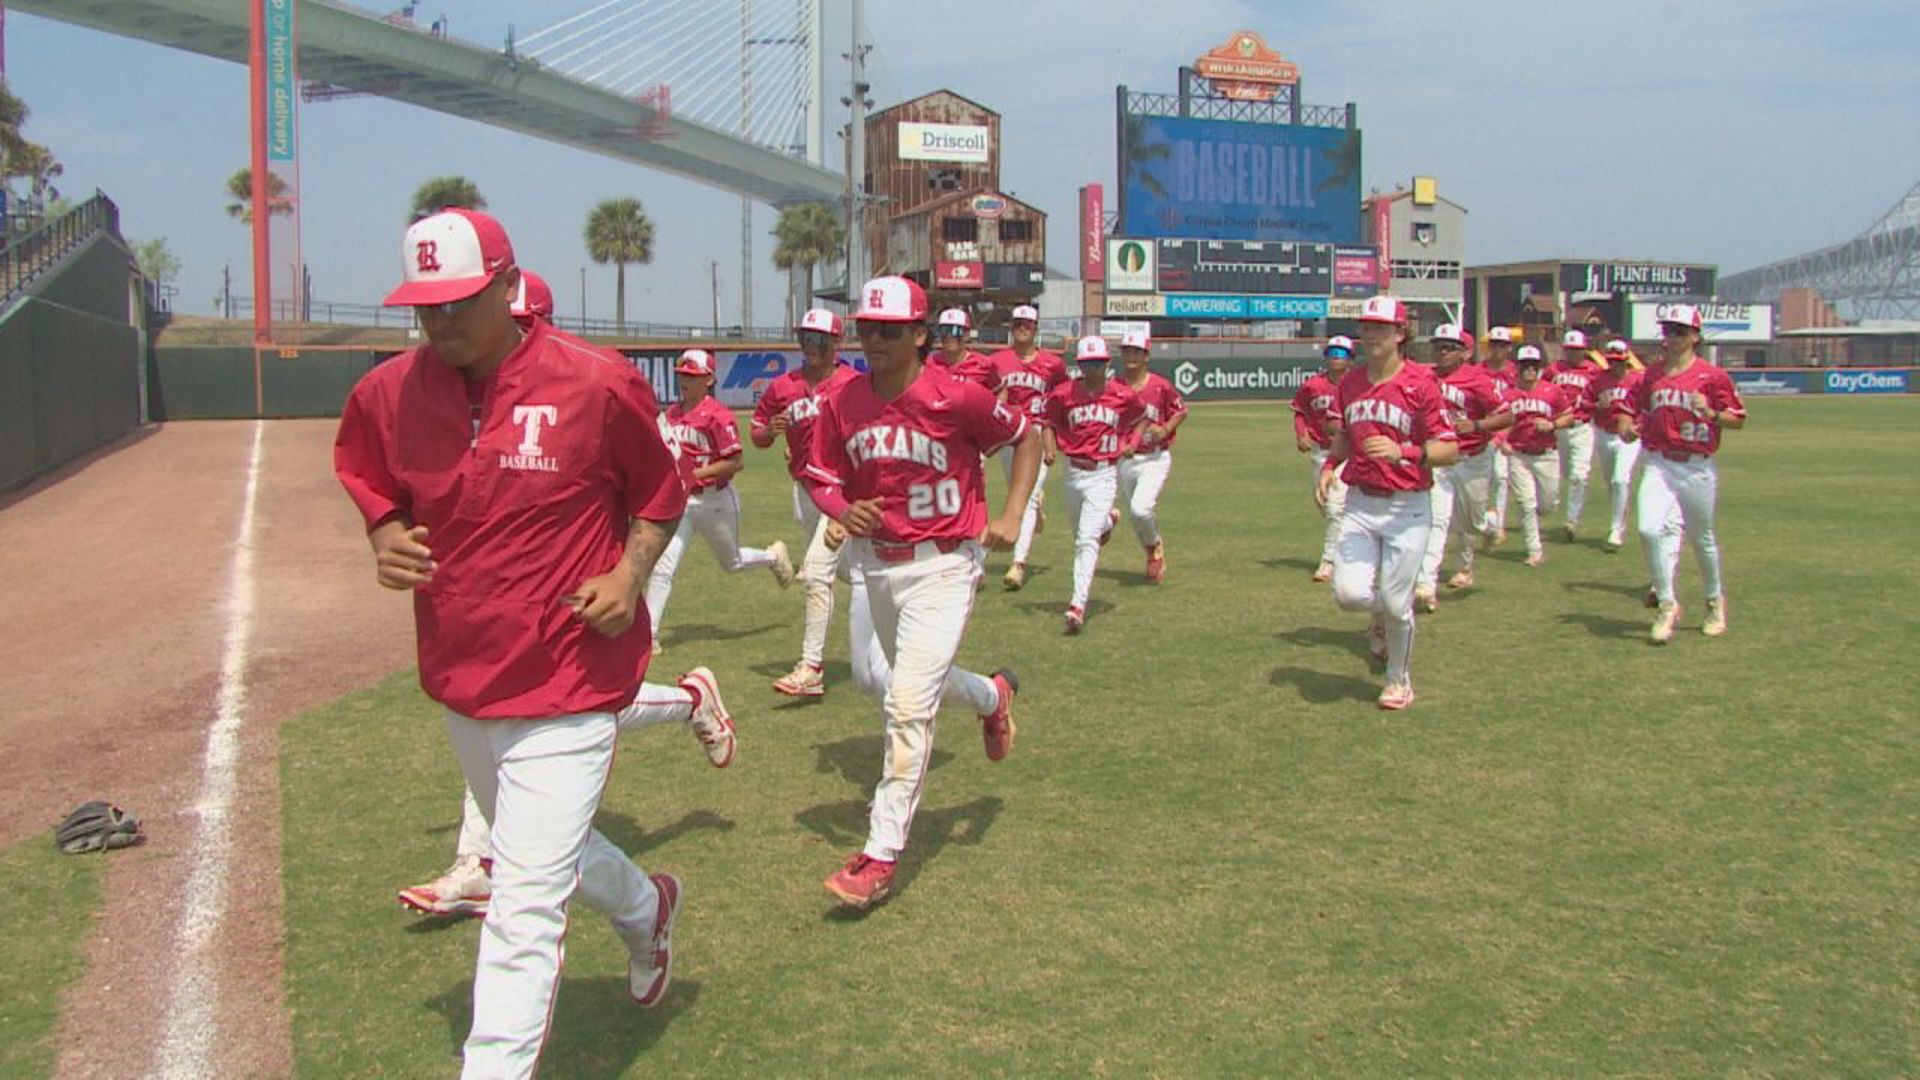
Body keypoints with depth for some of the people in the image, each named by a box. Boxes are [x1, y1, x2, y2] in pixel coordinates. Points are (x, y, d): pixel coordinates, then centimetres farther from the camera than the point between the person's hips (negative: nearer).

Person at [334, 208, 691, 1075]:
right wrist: (387, 540, -6)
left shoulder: (595, 386, -14)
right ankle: (645, 908, 57)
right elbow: (377, 491, 15)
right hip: (458, 678, 6)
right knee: (543, 851, 27)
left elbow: (659, 494, 1)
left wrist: (629, 575, -14)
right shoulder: (387, 393, -3)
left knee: (525, 907, -7)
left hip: (567, 684, -6)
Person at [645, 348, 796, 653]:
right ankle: (648, 635, -6)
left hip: (715, 500, -5)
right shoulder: (671, 414, 6)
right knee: (662, 566, -8)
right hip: (679, 501, 5)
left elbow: (735, 462, -20)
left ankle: (774, 556, 49)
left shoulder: (718, 415, -17)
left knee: (731, 563, 18)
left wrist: (696, 474, -25)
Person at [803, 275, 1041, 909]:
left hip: (943, 566, -6)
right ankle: (994, 694, 57)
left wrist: (1011, 517, -11)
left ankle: (882, 855, -8)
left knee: (908, 704, -15)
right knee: (911, 684, 24)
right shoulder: (842, 405, -4)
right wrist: (844, 511, -17)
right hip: (877, 564, 6)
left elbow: (1027, 436, -2)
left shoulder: (956, 398, -16)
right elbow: (822, 479, 5)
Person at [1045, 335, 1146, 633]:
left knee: (1087, 539, -14)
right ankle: (1107, 521, 57)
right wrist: (1052, 446, -4)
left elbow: (1141, 418, 15)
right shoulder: (1063, 394, -3)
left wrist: (1131, 443, 3)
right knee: (1081, 535, 21)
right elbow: (1049, 421, 13)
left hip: (1105, 474, -3)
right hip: (1074, 472, 3)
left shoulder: (1123, 395, -4)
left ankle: (1078, 604, -17)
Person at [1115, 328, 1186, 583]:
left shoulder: (1161, 386, -8)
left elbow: (1182, 411, 5)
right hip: (1124, 460, 4)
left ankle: (1156, 544, 8)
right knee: (1134, 516, 12)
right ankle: (1154, 556, 38)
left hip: (1155, 459, -4)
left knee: (1141, 509, -23)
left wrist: (1165, 430, -12)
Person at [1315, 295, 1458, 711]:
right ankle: (1384, 614, 28)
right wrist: (1329, 465, 7)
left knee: (1395, 603, -1)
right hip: (1360, 504, 4)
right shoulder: (1350, 384, 8)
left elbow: (1449, 449, -13)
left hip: (1407, 508, -4)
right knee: (1348, 592, -9)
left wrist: (1404, 453, -28)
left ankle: (1399, 679, 25)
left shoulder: (1420, 385, -9)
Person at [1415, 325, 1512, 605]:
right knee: (1437, 520, -11)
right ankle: (1427, 586, -18)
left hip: (1473, 462, -2)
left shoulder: (1476, 380, -14)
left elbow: (1507, 417, -14)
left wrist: (1475, 426, -26)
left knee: (1471, 521, 14)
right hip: (1438, 461, 2)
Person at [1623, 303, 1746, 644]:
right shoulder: (1651, 375, 8)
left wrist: (1711, 413, -20)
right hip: (1658, 465, 2)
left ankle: (1715, 600, 37)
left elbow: (1738, 420, -2)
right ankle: (1667, 603, -5)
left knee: (1702, 538, 12)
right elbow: (1634, 407, 21)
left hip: (1697, 468, -2)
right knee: (1650, 530, -18)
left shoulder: (1712, 376, -4)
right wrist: (1626, 424, 1)